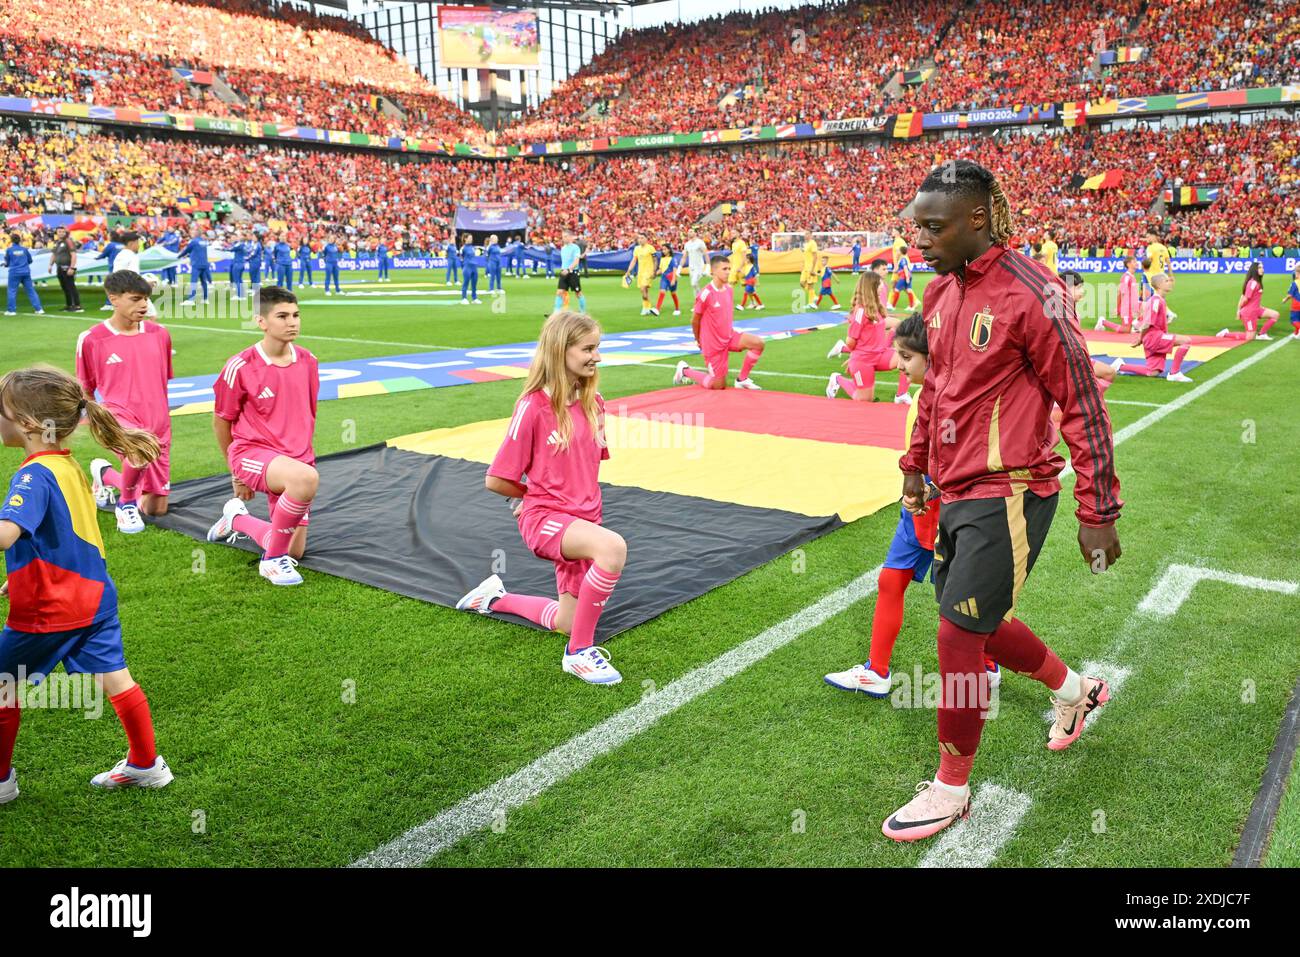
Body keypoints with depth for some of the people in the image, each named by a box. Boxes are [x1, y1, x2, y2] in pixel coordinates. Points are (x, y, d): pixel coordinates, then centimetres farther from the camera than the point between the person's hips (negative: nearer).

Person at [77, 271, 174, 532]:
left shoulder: (159, 334, 6)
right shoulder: (91, 340, -4)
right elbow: (85, 392, 8)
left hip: (158, 423, 4)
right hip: (118, 416, -4)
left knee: (156, 509, 8)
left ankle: (107, 476, 40)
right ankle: (126, 502, -7)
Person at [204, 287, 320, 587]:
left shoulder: (307, 362, 3)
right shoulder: (240, 367, -11)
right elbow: (221, 421, 2)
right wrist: (235, 473, 11)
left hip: (296, 458, 6)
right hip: (252, 452, -5)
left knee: (295, 553, 5)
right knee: (306, 478, -39)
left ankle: (237, 518, 34)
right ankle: (272, 560, -18)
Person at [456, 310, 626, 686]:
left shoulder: (593, 402, 3)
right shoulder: (533, 407, -16)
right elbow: (496, 480, -11)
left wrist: (584, 500, 9)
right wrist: (538, 495, 2)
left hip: (582, 517, 7)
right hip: (544, 517, -7)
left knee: (568, 623, 14)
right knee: (613, 547, -36)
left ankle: (496, 598, 40)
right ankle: (580, 652, -18)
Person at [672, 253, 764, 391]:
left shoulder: (730, 289, 2)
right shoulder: (706, 294, -21)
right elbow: (695, 320, -11)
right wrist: (699, 341, 2)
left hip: (729, 337, 7)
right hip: (713, 343, -7)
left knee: (758, 343, -15)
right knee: (719, 386, -1)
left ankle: (742, 380, 2)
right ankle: (685, 370, 21)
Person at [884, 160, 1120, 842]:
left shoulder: (1031, 294, -17)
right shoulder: (941, 293, 7)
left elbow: (1082, 406, -14)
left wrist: (1097, 516, -12)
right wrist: (916, 464, 24)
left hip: (1008, 495, -8)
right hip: (956, 492, 8)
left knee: (958, 637, -4)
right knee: (976, 625, 19)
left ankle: (951, 789, 16)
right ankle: (1075, 690, 47)